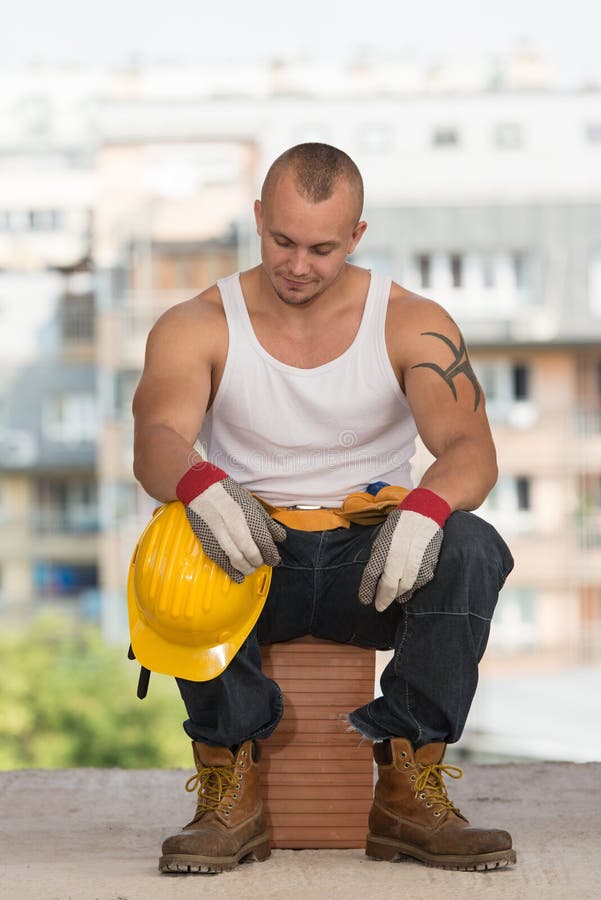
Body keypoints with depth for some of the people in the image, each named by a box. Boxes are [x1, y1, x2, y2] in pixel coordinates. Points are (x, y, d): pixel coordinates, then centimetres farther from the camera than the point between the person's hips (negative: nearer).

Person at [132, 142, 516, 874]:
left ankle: (407, 786, -23)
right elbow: (155, 443, -20)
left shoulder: (412, 326, -1)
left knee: (473, 548, -31)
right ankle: (232, 792, -24)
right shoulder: (197, 328, -1)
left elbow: (470, 447, -16)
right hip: (248, 558, 0)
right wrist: (199, 485, -46)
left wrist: (425, 508, -40)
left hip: (372, 560, 1)